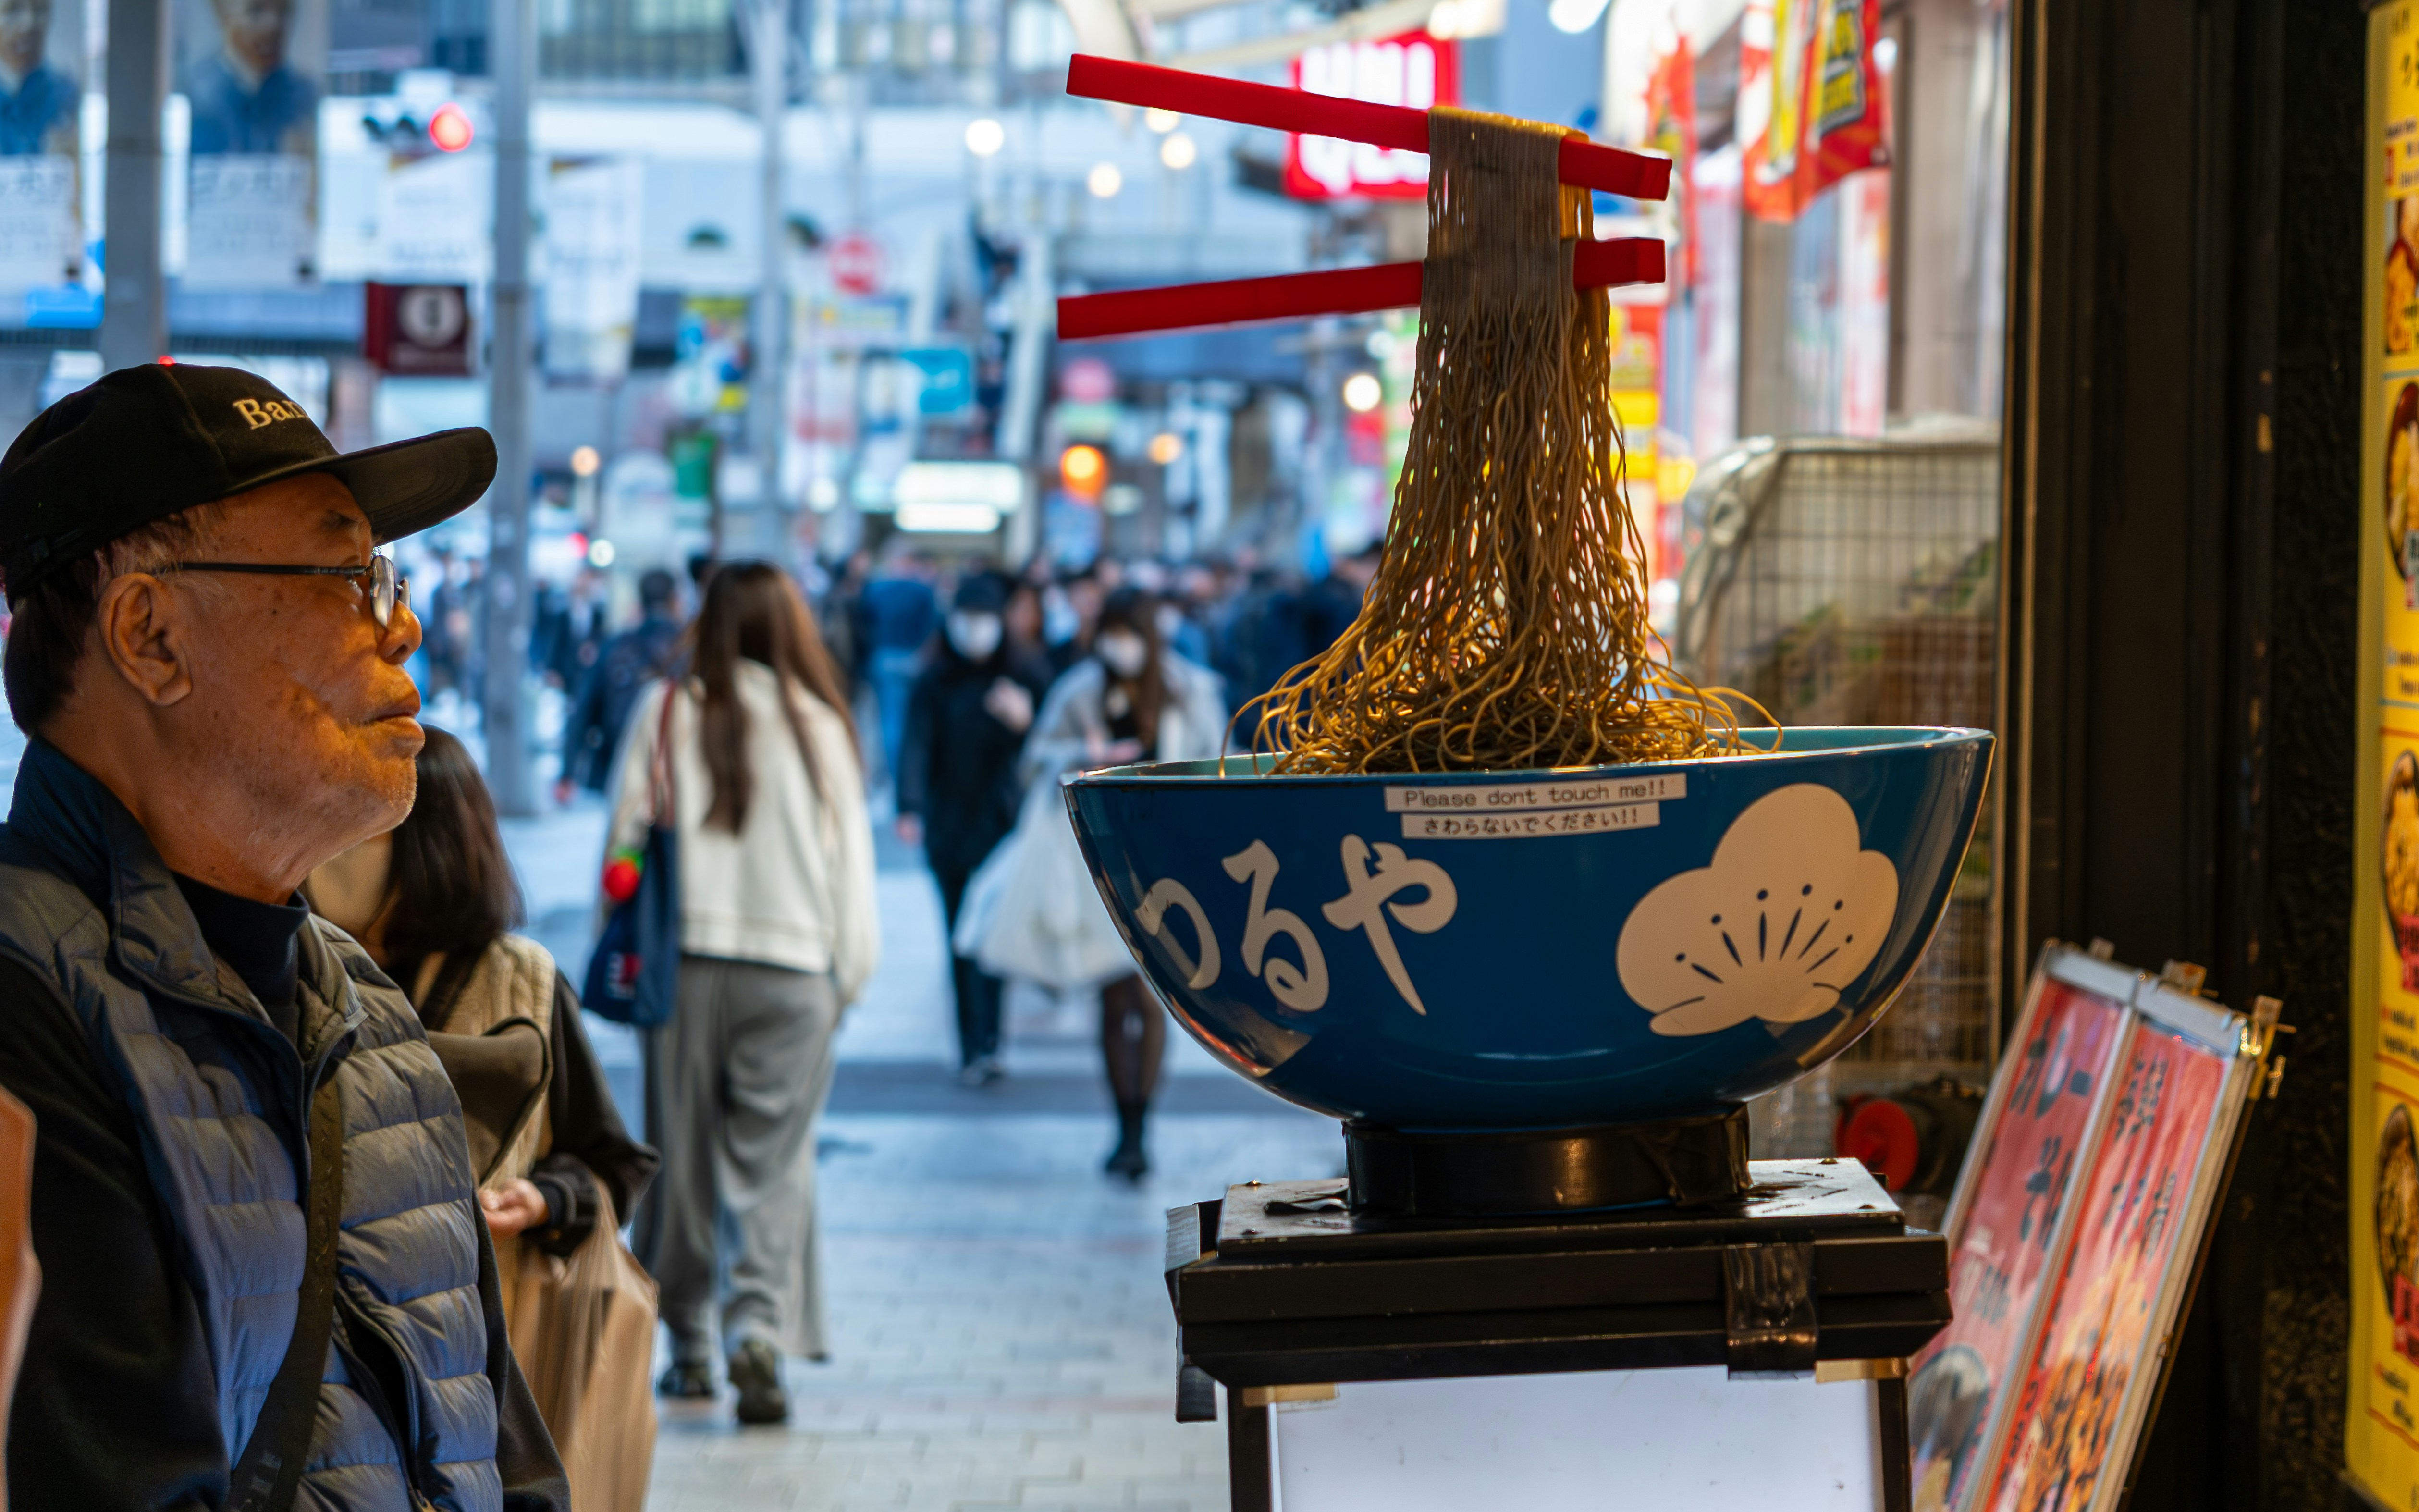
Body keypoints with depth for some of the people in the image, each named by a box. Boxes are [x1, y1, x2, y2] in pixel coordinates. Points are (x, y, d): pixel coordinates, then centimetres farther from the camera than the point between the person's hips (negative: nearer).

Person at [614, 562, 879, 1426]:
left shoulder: (665, 713, -2)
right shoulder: (818, 724, -3)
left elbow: (627, 835, 2)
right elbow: (849, 855, 2)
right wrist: (850, 971, 12)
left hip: (683, 960, 1)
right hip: (791, 966, -1)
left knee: (682, 1155, 11)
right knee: (774, 1161, 1)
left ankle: (690, 1345, 20)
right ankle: (760, 1327, -17)